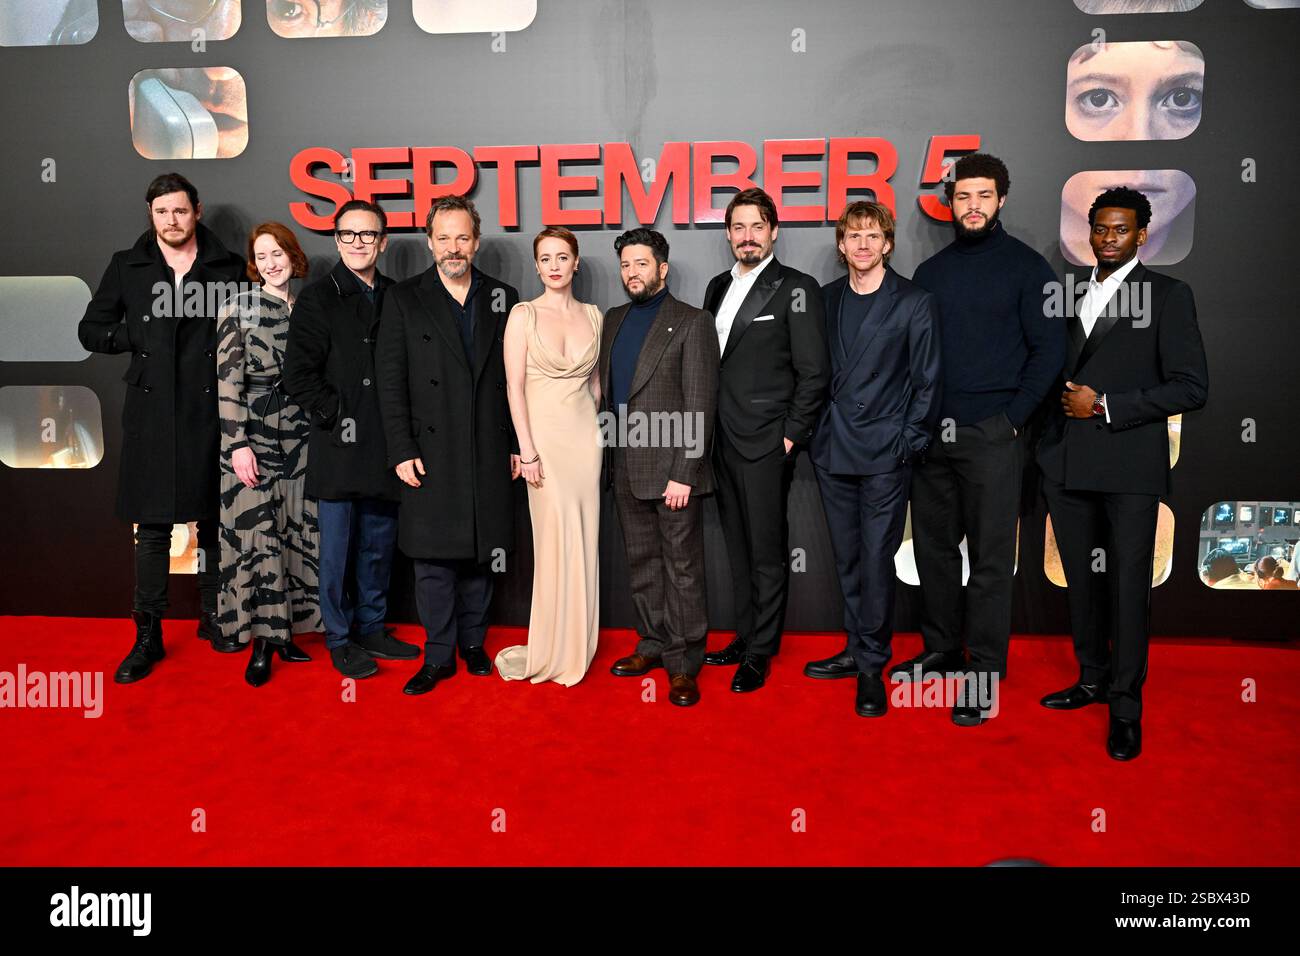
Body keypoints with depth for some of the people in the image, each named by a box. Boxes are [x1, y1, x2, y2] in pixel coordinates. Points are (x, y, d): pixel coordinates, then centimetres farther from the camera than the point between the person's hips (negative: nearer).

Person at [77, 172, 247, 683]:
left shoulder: (228, 267, 5)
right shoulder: (127, 267, 9)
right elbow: (91, 330, 14)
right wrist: (139, 338, 0)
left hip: (211, 411, 0)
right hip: (152, 415, 1)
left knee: (215, 521, 8)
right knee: (152, 528, 2)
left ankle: (213, 616, 25)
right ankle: (147, 636, 11)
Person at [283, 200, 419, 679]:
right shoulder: (318, 298, -1)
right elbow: (298, 374, -6)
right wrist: (337, 416, -10)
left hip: (385, 448, 4)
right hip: (339, 449, -4)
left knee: (379, 546, 13)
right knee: (337, 549, 4)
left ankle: (371, 629, 28)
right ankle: (340, 639, 18)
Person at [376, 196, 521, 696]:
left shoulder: (503, 297, 8)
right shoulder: (404, 299, 2)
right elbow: (391, 383, -1)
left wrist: (517, 445, 4)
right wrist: (402, 451, -8)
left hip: (489, 453, 2)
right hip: (431, 454, -2)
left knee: (482, 551, 10)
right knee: (433, 559, 2)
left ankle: (473, 641, 26)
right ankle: (439, 655, 15)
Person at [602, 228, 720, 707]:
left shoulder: (692, 323, -6)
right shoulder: (614, 320, 14)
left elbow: (700, 406, -11)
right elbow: (605, 389, 16)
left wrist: (683, 474, -16)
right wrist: (607, 460, 8)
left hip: (671, 470, -6)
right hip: (626, 470, 6)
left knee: (682, 568, 1)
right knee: (641, 564, 15)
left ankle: (683, 662, 11)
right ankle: (653, 644, 29)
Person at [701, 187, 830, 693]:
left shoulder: (796, 288, -6)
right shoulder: (718, 287, 14)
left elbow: (814, 371, -9)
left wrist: (792, 435, -11)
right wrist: (711, 427, 10)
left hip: (766, 443, -6)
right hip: (724, 442, 7)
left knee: (766, 552, 1)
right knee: (738, 548, 15)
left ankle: (760, 652, 12)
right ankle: (745, 636, 27)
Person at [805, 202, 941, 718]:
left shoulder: (915, 303, -2)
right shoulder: (825, 299, 10)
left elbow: (927, 381, -2)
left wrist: (909, 441, -8)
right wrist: (814, 429, 7)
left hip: (885, 453, -4)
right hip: (832, 450, 5)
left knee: (877, 559, -2)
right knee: (847, 558, 13)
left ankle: (871, 665, 10)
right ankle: (856, 650, 26)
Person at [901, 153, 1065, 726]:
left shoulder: (1025, 266, 0)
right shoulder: (931, 270, 13)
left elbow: (1049, 350, -4)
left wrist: (1013, 418, -11)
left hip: (991, 437, -5)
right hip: (931, 435, 5)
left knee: (990, 558, -1)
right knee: (934, 546, 11)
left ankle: (985, 674, 9)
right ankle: (941, 650, 27)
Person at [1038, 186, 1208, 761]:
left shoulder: (1168, 295, -1)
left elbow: (1191, 387, -7)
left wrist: (1105, 406, -14)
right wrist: (1063, 401, 5)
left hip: (1129, 463, -4)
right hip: (1066, 462, 5)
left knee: (1128, 585, -1)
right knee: (1081, 579, 13)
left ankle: (1126, 709, 10)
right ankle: (1093, 679, 29)